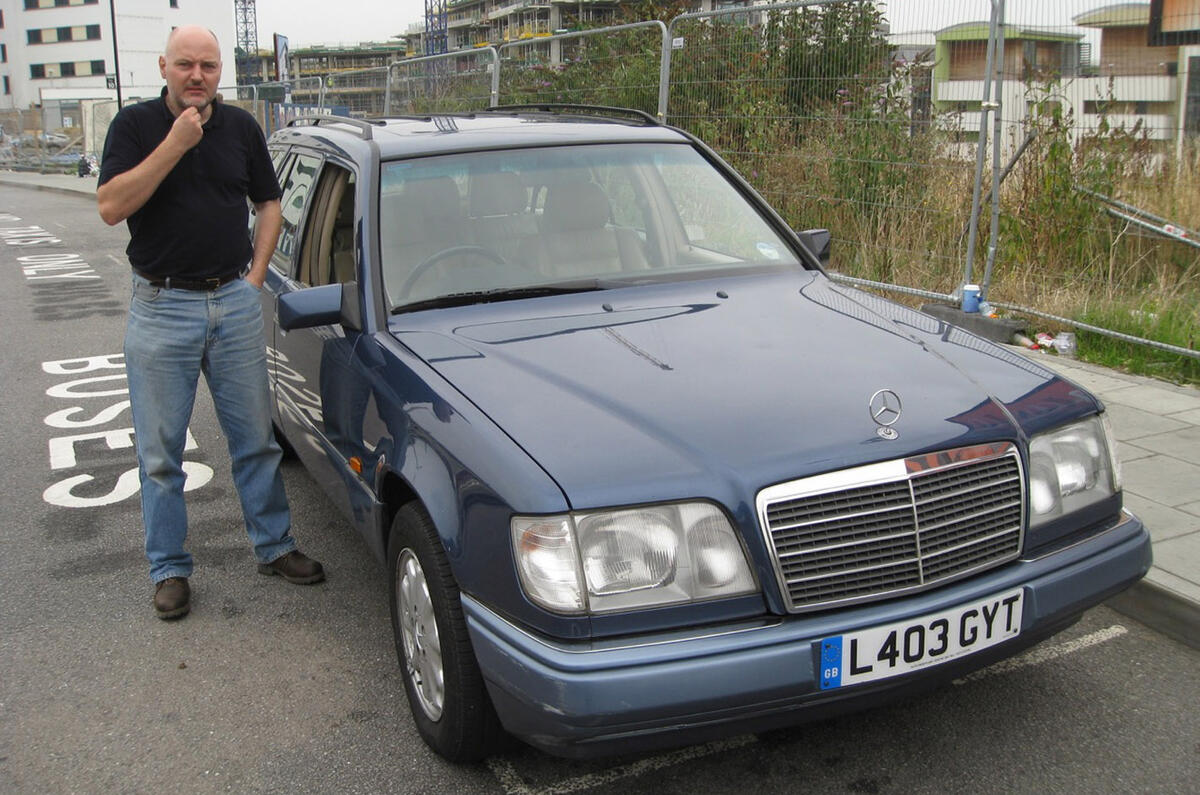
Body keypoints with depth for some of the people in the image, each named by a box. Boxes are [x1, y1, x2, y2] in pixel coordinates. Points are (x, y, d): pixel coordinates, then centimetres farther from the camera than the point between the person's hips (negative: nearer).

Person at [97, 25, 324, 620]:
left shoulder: (241, 128, 6)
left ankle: (274, 546, 25)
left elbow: (268, 203, 16)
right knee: (161, 452, 6)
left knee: (255, 438, 10)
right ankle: (169, 569, 19)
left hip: (234, 303, 3)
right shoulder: (135, 125, -3)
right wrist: (174, 145, -20)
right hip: (161, 308, -2)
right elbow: (111, 207, -15)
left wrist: (256, 273, 4)